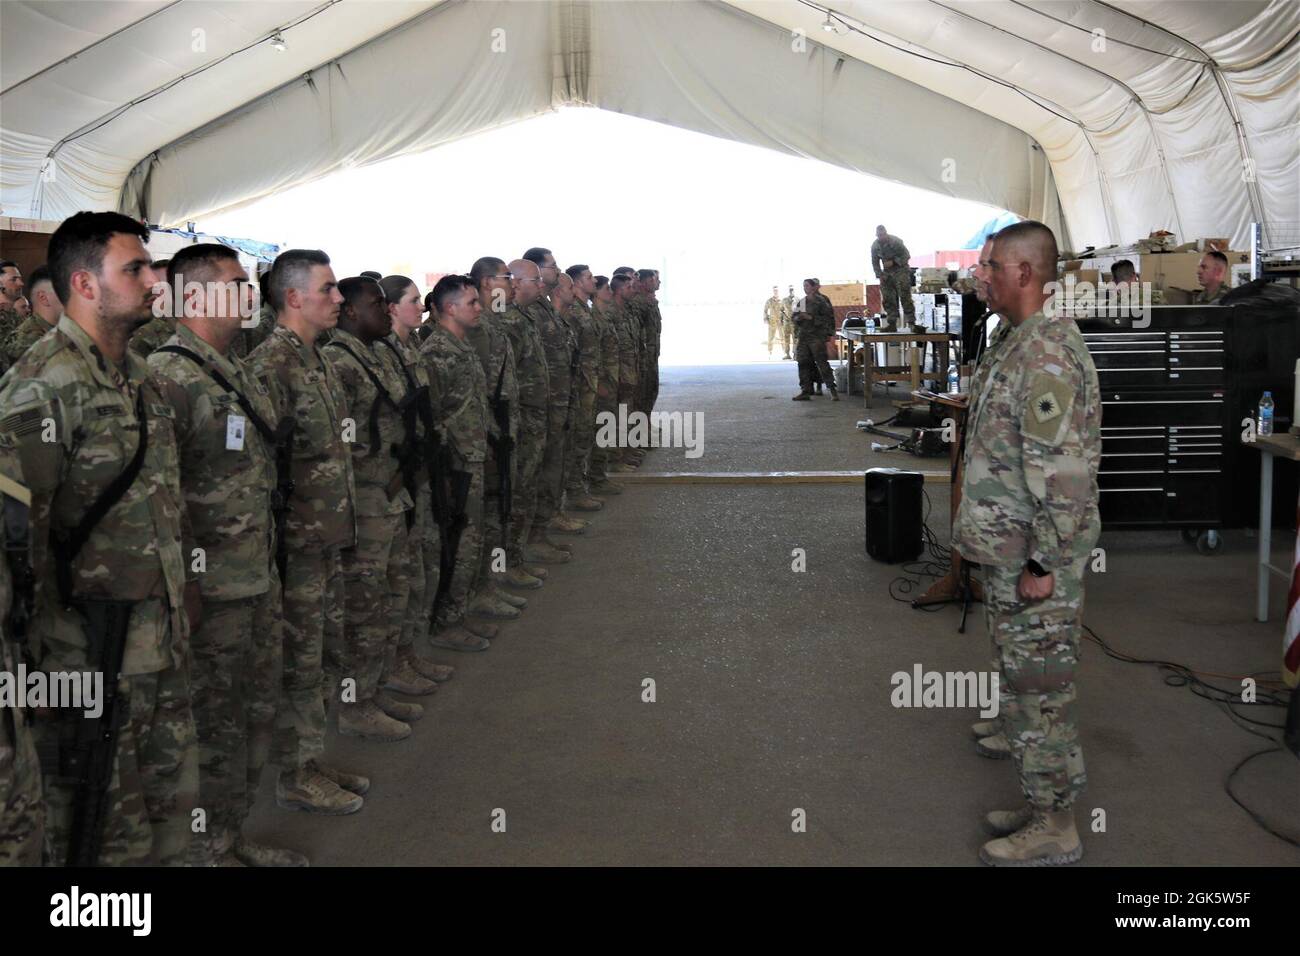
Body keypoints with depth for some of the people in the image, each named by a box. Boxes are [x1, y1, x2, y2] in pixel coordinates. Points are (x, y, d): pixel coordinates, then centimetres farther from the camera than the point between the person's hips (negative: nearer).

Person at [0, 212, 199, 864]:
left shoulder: (140, 377, 11)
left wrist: (185, 581, 21)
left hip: (163, 633, 8)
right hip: (93, 647, -8)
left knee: (171, 787, 19)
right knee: (99, 817, 7)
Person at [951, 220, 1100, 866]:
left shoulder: (1047, 354, -20)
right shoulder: (1023, 346, 13)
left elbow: (1062, 470, -24)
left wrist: (1042, 564, -22)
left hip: (1033, 561, -10)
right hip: (1010, 554, 10)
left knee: (1038, 690, 1)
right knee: (1027, 685, 18)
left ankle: (1054, 829, 13)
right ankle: (1045, 805, 30)